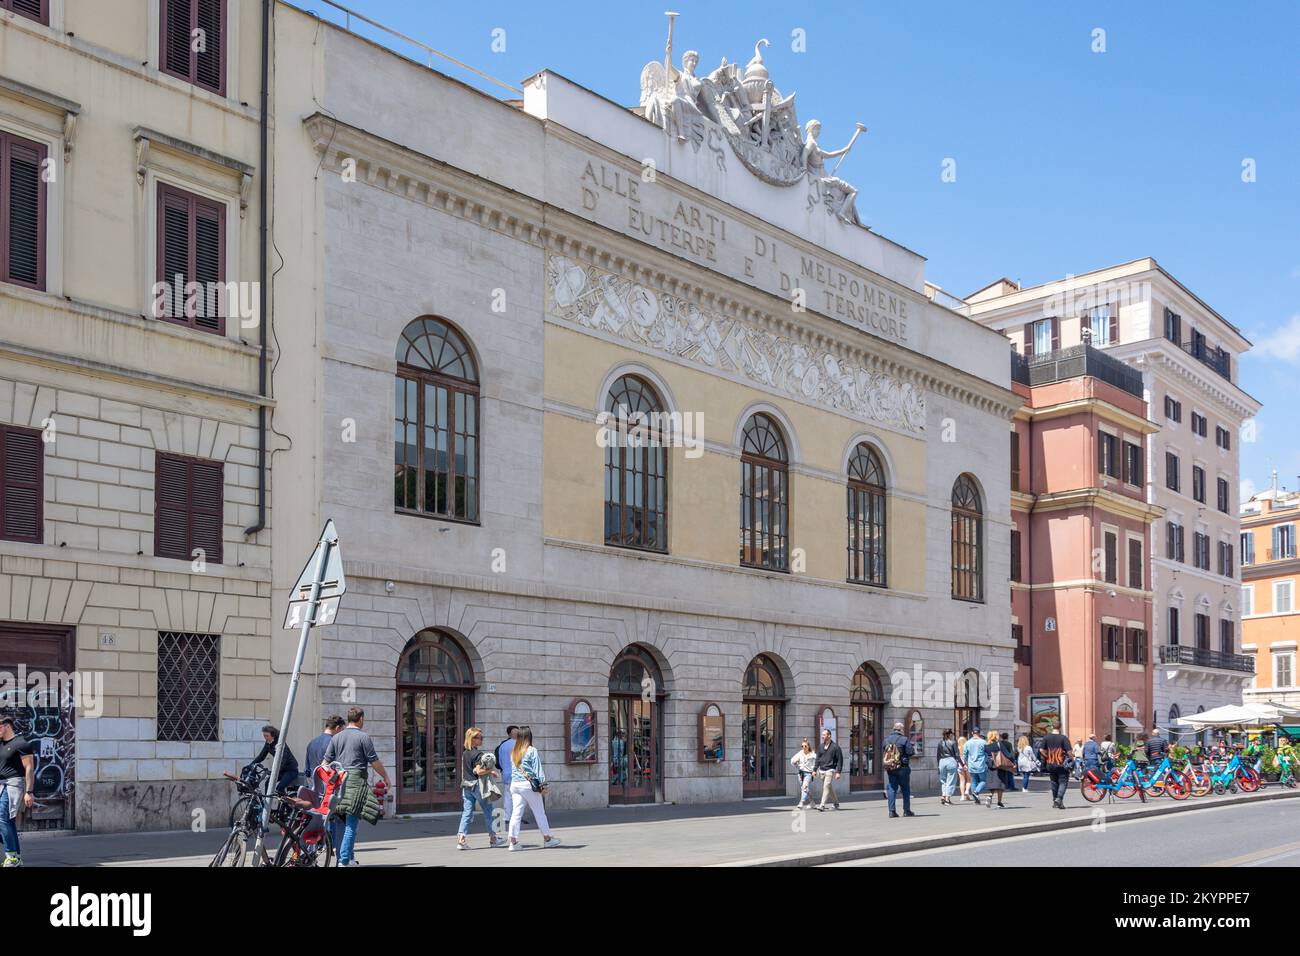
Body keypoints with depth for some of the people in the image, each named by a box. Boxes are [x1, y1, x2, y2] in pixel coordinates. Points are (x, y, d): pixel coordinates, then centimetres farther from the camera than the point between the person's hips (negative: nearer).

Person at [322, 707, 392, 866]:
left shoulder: (336, 737, 13)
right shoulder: (363, 736, -2)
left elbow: (326, 760, 11)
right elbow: (374, 761, -2)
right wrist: (386, 777, 8)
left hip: (338, 780, 6)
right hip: (356, 781, -6)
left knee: (340, 822, 10)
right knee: (351, 823, -5)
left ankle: (343, 857, 16)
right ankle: (345, 861, -8)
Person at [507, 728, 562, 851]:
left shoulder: (513, 752, 9)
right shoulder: (532, 751, -7)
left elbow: (514, 769, 11)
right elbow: (537, 769, -8)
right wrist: (543, 785, -6)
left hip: (514, 784, 5)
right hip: (528, 784, -5)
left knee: (516, 813, 3)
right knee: (539, 812, 7)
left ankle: (513, 841, -4)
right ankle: (547, 838, 16)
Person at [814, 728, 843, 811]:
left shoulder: (835, 747, -9)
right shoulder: (821, 746, 7)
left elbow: (840, 760, -8)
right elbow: (818, 758, 13)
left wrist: (838, 772, -15)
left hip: (830, 770, -6)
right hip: (821, 770, 6)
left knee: (826, 786, -17)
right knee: (830, 788, 14)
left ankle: (822, 805, -20)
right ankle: (836, 803, 28)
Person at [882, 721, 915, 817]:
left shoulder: (886, 740, 5)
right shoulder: (904, 739, -10)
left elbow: (882, 751, 11)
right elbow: (911, 752, -12)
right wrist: (912, 746, 9)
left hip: (890, 769, 4)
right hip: (902, 768, -4)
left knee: (891, 789, 5)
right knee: (905, 789, 8)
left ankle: (891, 811, 0)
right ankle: (906, 811, 10)